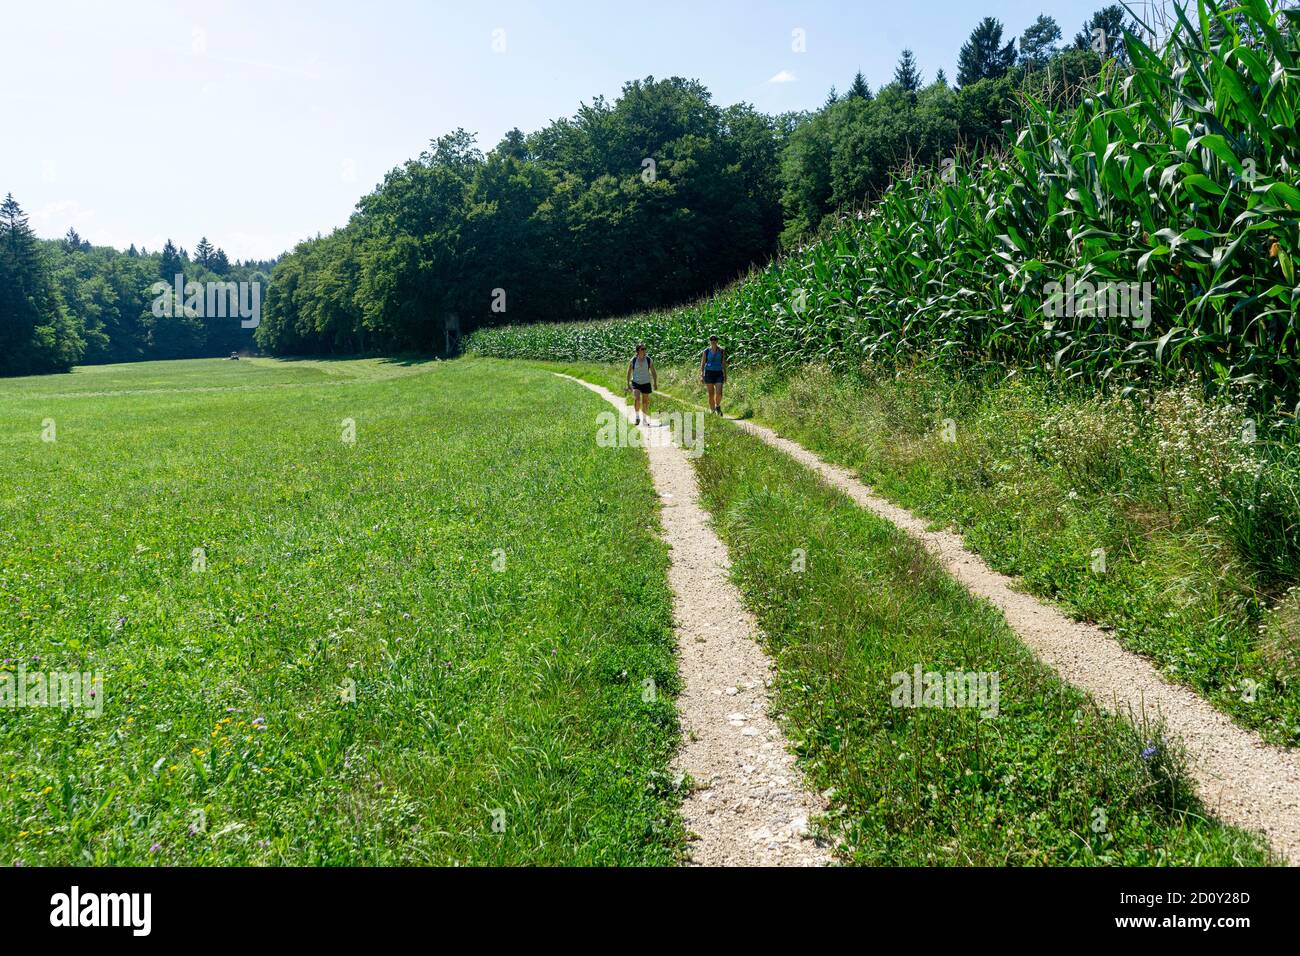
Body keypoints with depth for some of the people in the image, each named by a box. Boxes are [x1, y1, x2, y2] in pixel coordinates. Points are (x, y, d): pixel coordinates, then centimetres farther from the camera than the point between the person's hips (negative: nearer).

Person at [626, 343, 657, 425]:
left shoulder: (649, 360, -4)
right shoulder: (633, 360, -6)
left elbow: (653, 372, 5)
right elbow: (629, 372, 4)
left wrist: (655, 383, 2)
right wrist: (628, 384, 4)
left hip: (646, 383, 1)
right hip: (635, 383, -1)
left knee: (645, 402, 7)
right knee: (637, 399, -22)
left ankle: (645, 419, 25)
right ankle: (637, 416, -3)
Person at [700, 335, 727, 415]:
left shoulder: (722, 351, 4)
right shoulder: (706, 351, 1)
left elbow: (724, 363, 9)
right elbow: (702, 364, 2)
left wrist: (725, 375, 8)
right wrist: (701, 375, -7)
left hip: (719, 373, 0)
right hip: (709, 373, 0)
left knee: (719, 393, -14)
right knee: (711, 394, 2)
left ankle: (718, 406, 14)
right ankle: (712, 411, 14)